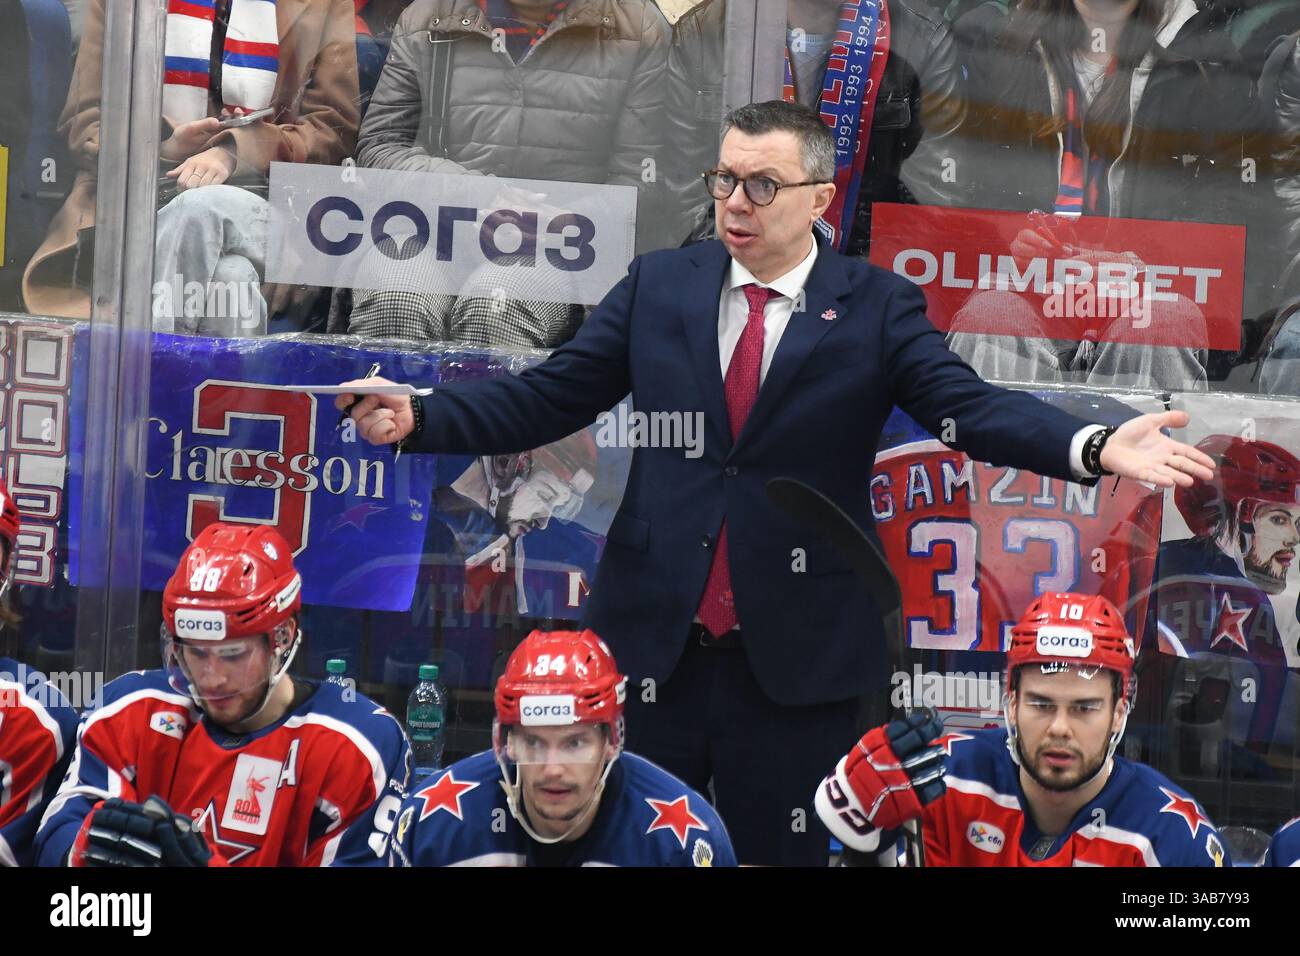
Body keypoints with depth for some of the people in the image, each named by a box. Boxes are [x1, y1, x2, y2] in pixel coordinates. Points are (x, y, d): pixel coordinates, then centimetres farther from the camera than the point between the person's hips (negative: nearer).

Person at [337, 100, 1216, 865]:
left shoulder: (877, 306, -1)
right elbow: (547, 396, 5)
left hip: (798, 657, -2)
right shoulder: (658, 286, 6)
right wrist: (418, 418, -9)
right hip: (652, 644, 2)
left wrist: (1095, 447, -29)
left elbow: (969, 406, -12)